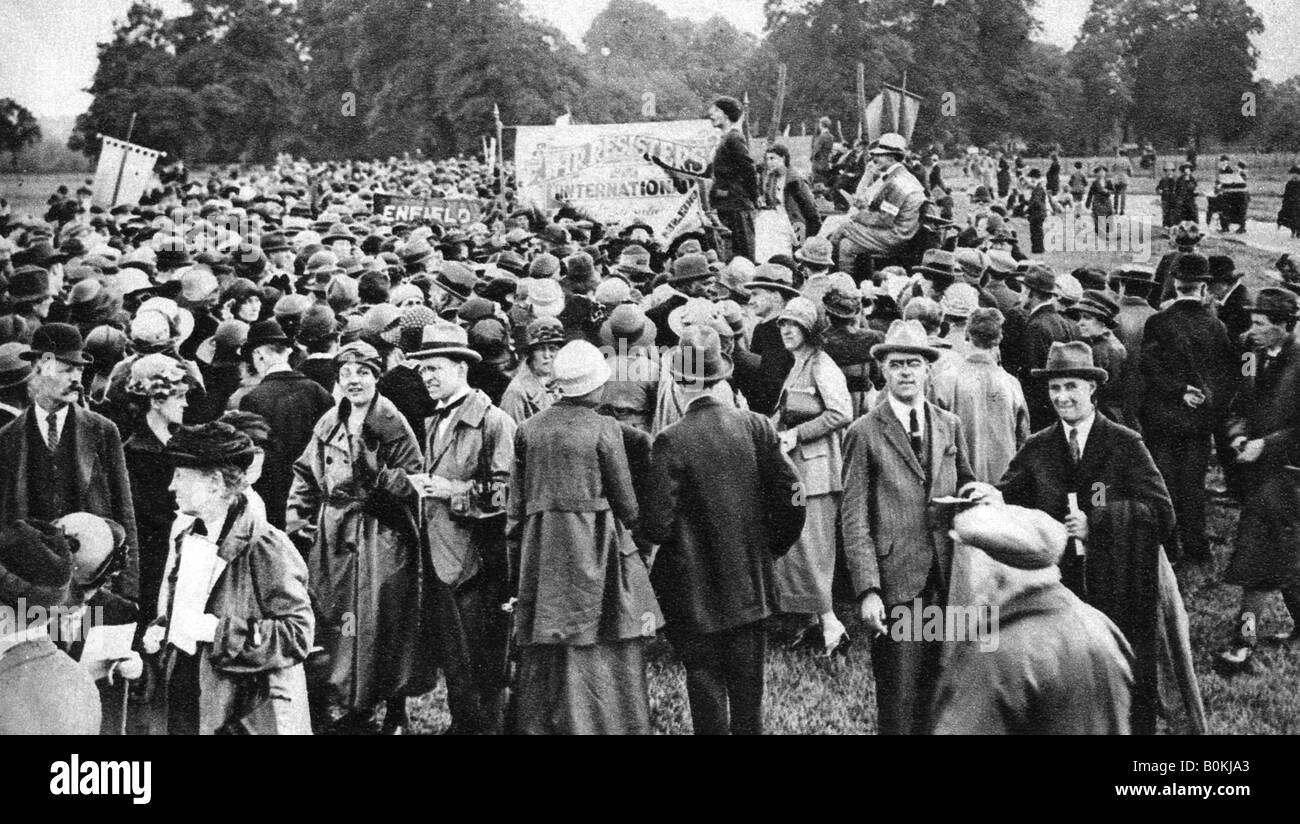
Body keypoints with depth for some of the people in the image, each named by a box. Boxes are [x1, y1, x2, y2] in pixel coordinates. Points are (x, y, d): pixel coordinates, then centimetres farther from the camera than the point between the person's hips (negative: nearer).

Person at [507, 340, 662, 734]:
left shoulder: (529, 428, 5)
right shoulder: (604, 428, -7)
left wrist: (516, 565, 14)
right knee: (606, 656, 1)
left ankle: (539, 726, 16)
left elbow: (515, 506, 8)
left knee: (543, 660, 11)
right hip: (594, 550, -4)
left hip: (541, 553, 4)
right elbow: (626, 503, -3)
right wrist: (632, 527, 17)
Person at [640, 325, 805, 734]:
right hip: (752, 589, 4)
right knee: (748, 690, 14)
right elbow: (791, 497, -4)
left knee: (706, 689, 6)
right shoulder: (756, 426, -4)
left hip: (697, 593, -4)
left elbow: (657, 525, -16)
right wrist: (771, 546, 11)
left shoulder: (671, 442, -16)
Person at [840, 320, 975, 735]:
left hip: (947, 576, 4)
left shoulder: (950, 425, 11)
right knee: (899, 696, 0)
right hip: (895, 580, -4)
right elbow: (854, 519, -6)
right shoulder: (864, 433, -3)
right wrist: (867, 590, -13)